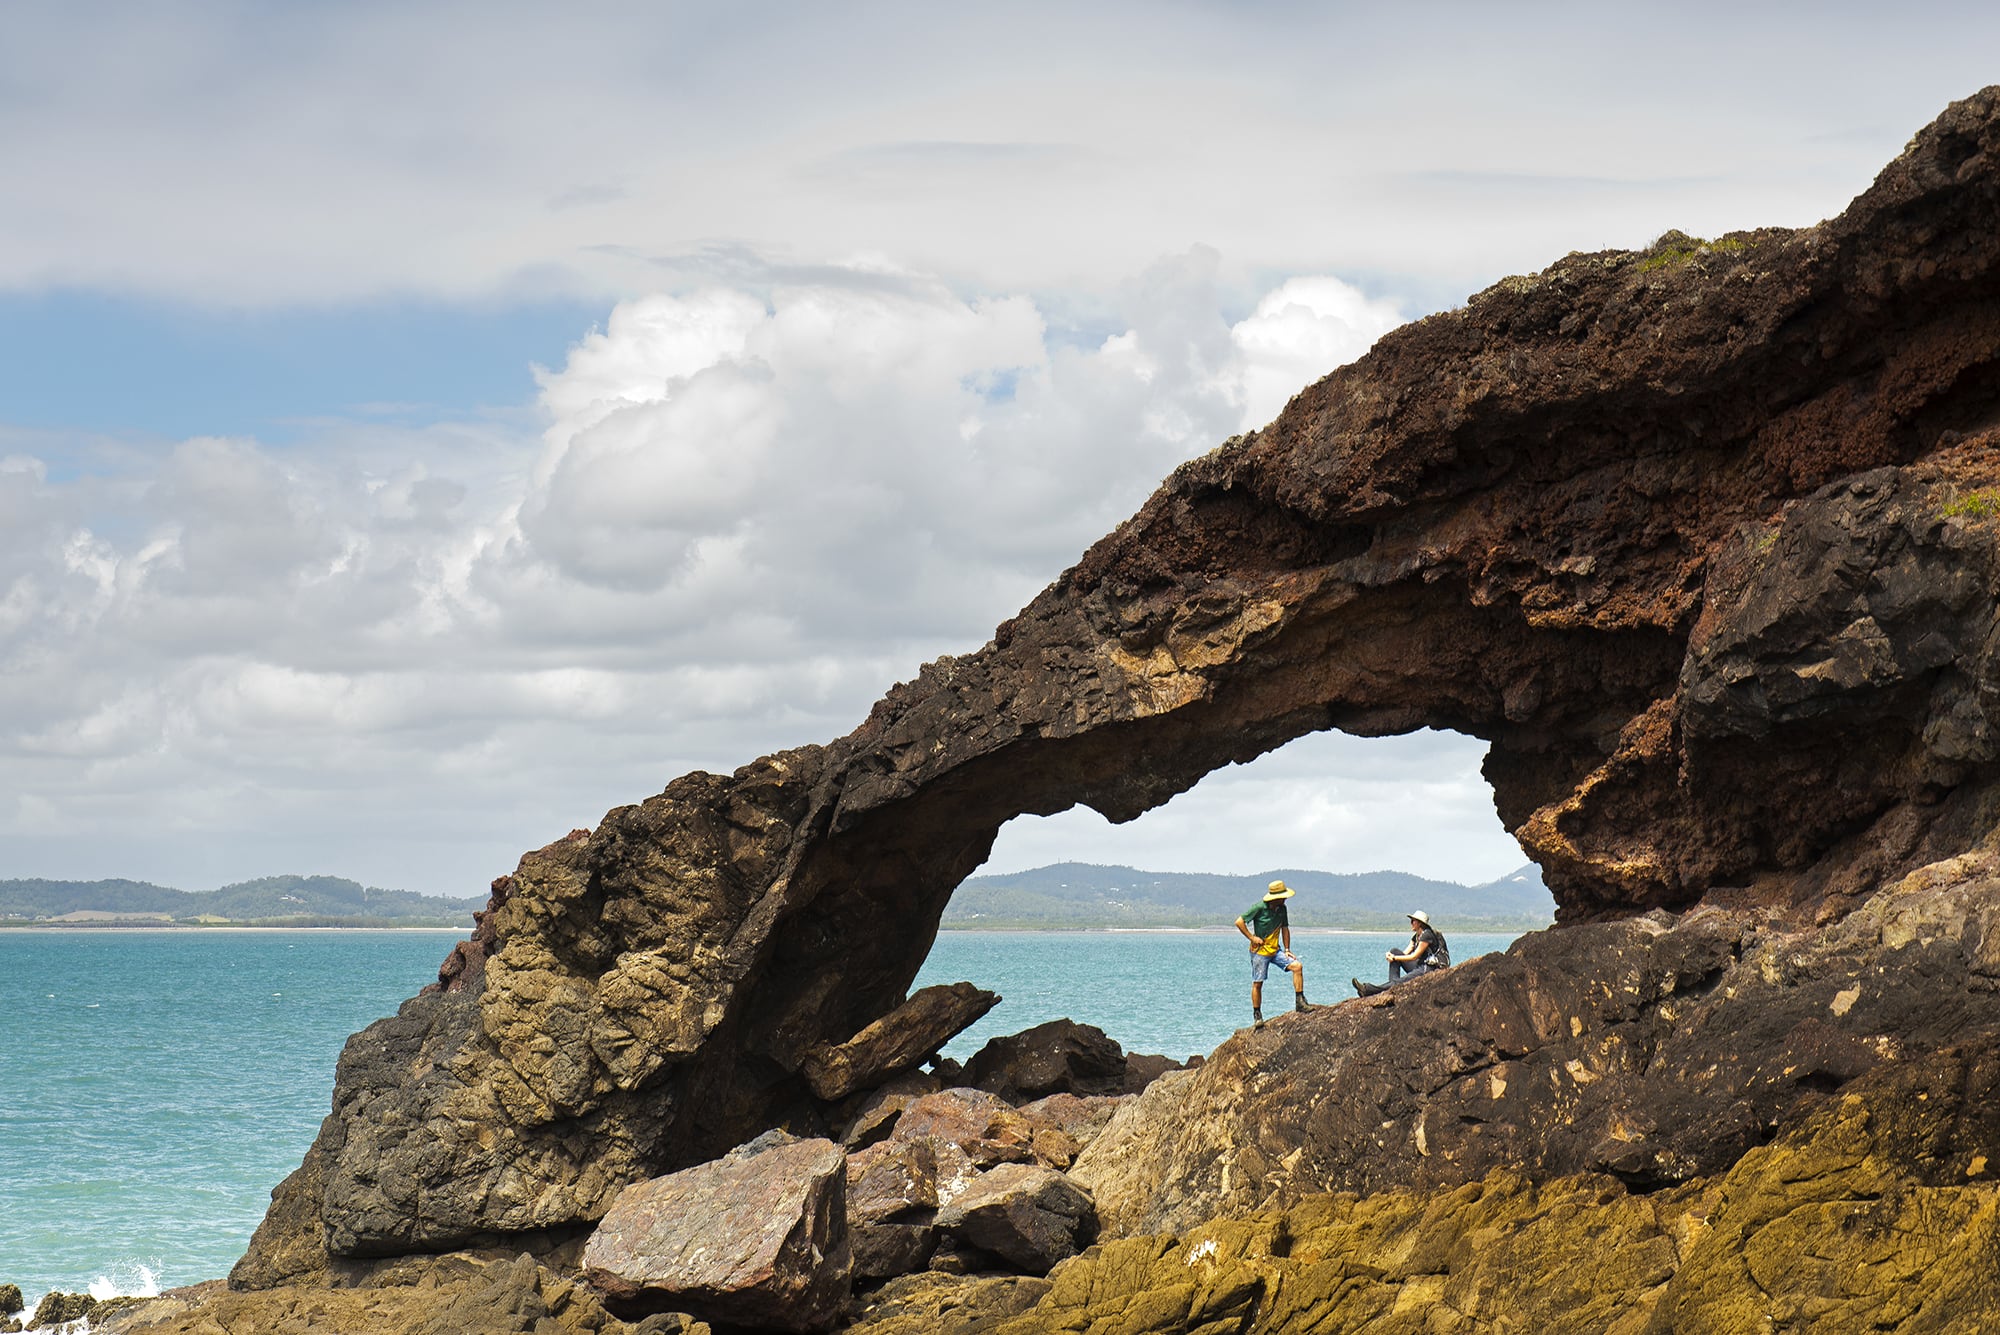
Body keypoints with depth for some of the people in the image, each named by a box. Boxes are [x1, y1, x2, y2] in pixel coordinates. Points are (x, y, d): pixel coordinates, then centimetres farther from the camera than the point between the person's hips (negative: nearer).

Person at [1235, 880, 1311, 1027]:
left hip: (1276, 950, 5)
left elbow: (1285, 928, 15)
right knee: (1257, 983, -2)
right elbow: (1239, 922, -13)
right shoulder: (1259, 908, -15)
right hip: (1260, 951, -5)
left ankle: (1300, 1002, -8)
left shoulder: (1282, 909, 3)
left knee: (1297, 965, -11)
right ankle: (1257, 1016, 10)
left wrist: (1287, 950, 8)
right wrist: (1252, 938, -15)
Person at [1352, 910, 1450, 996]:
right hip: (1420, 966, 10)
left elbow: (1414, 956, -16)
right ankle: (1393, 985, -15)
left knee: (1400, 982, -25)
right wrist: (1391, 955, -12)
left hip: (1432, 969, -10)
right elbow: (1405, 953, 8)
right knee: (1395, 951, 0)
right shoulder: (1416, 936, 15)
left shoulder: (1427, 935, -15)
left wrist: (1394, 958, -12)